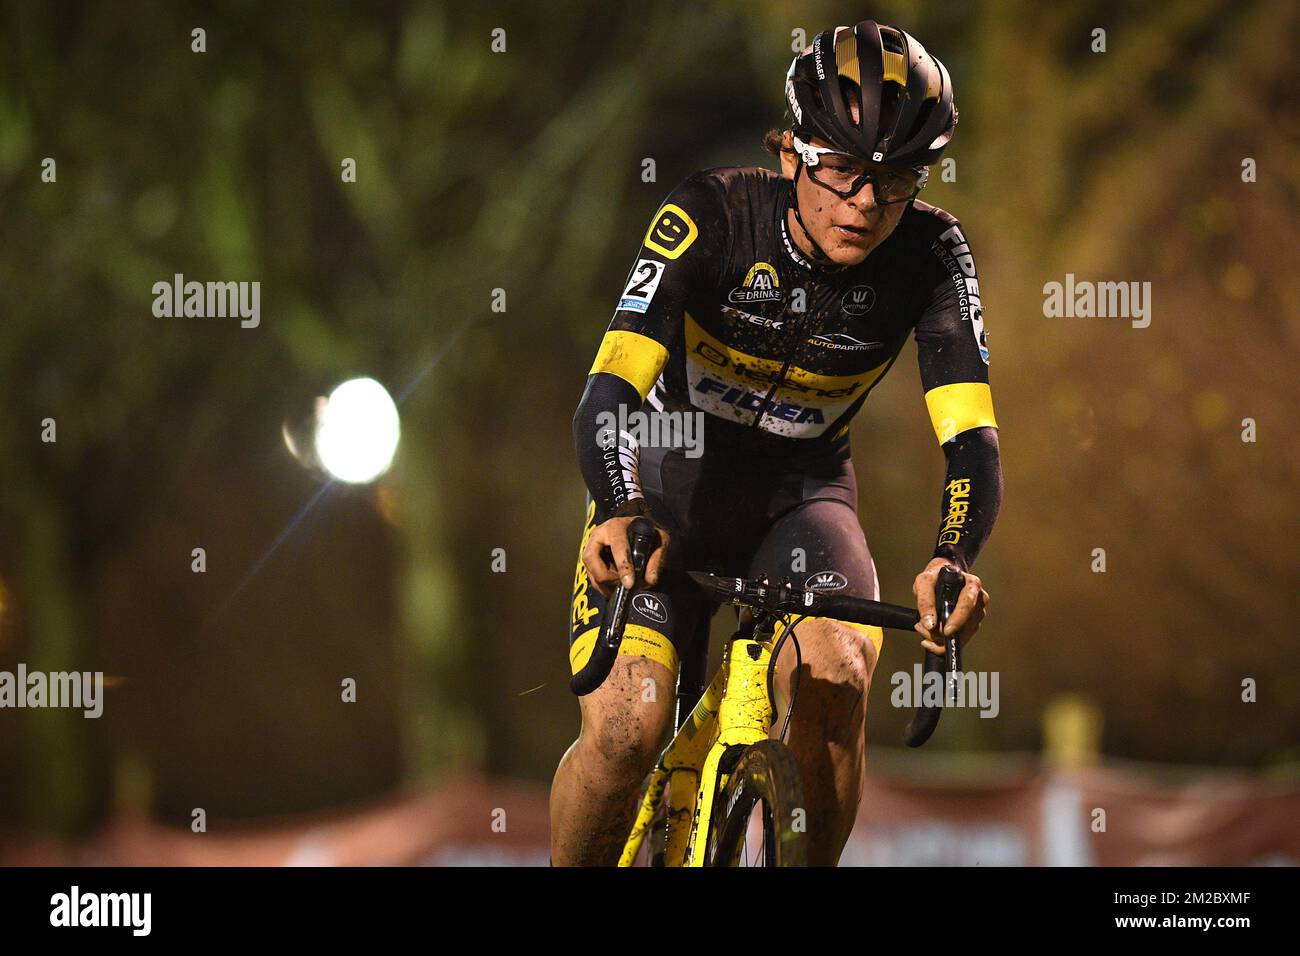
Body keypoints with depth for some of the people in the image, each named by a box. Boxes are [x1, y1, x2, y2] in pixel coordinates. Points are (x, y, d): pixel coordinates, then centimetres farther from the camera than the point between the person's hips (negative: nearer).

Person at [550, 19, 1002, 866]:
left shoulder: (931, 254, -18)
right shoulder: (714, 216, -24)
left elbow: (972, 438, -24)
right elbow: (612, 389, -33)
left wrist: (952, 561, -45)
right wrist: (621, 514, -54)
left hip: (800, 494, 2)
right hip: (668, 483, -2)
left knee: (836, 682, -28)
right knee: (626, 729, -23)